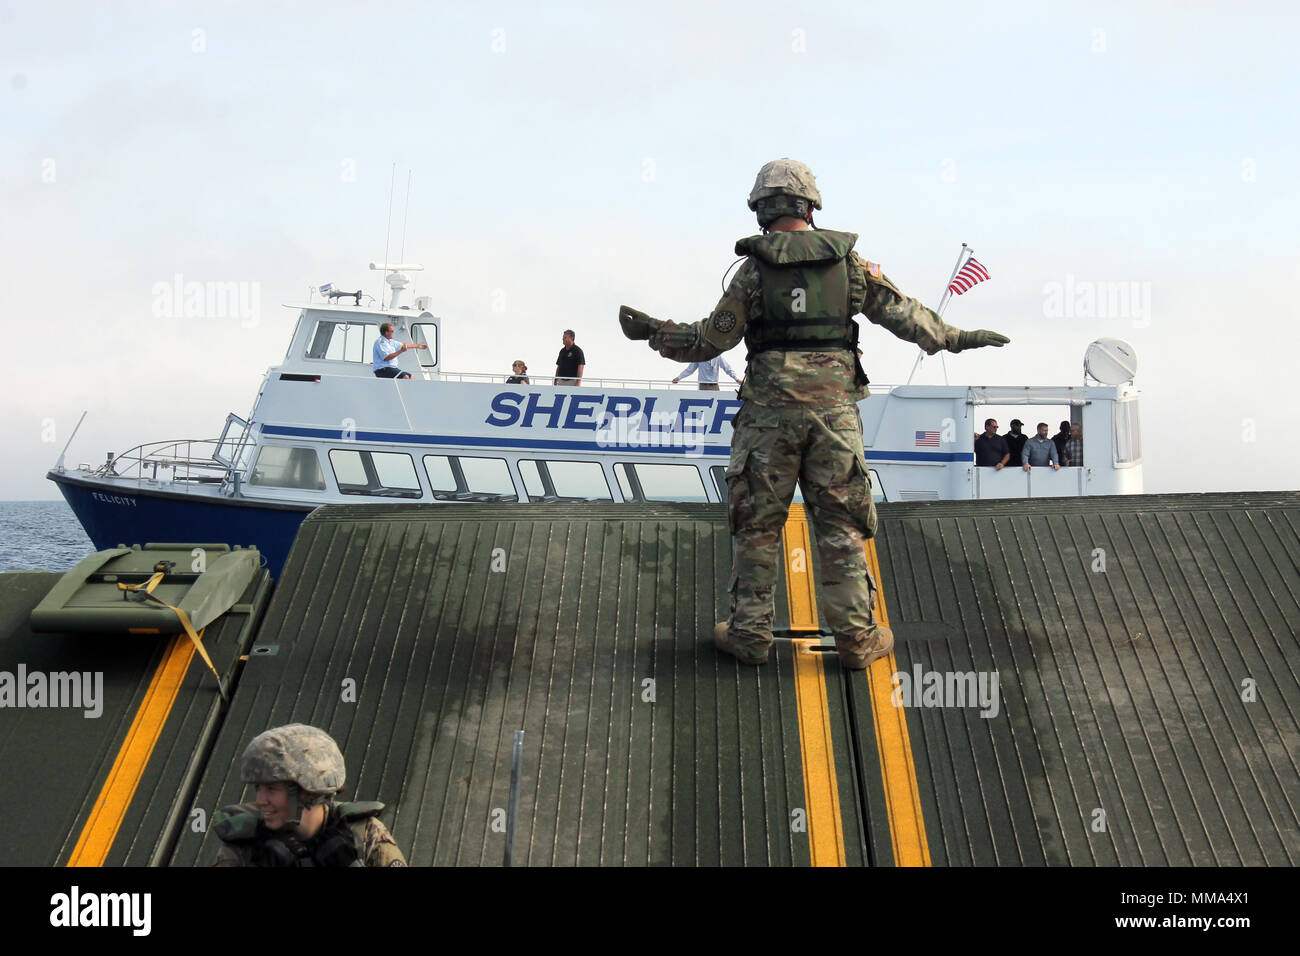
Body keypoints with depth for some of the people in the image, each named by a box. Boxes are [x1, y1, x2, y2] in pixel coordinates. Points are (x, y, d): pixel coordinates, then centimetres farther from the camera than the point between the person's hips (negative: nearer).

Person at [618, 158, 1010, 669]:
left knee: (758, 523, 8)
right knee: (841, 524, 7)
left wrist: (653, 331, 12)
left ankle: (749, 633, 12)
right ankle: (857, 636, 9)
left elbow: (711, 339, -1)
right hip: (834, 410, 2)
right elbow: (903, 313, 12)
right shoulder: (848, 261, 6)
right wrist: (957, 337, 26)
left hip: (770, 410, -1)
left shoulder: (756, 267, -1)